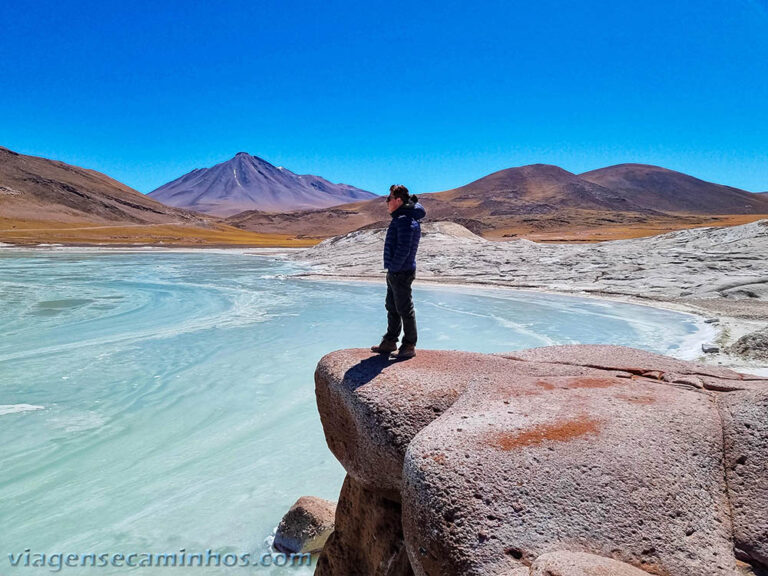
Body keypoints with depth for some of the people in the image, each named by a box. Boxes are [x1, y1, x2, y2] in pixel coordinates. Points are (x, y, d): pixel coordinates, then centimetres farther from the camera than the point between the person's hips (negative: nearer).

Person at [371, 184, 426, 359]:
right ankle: (390, 342, 29)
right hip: (394, 274, 10)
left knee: (405, 310, 0)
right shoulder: (399, 218, 14)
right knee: (392, 308, 17)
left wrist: (394, 268, -16)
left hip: (401, 273, -10)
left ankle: (409, 346, 11)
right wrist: (391, 270, 14)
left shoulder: (406, 221, -18)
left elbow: (403, 250, -24)